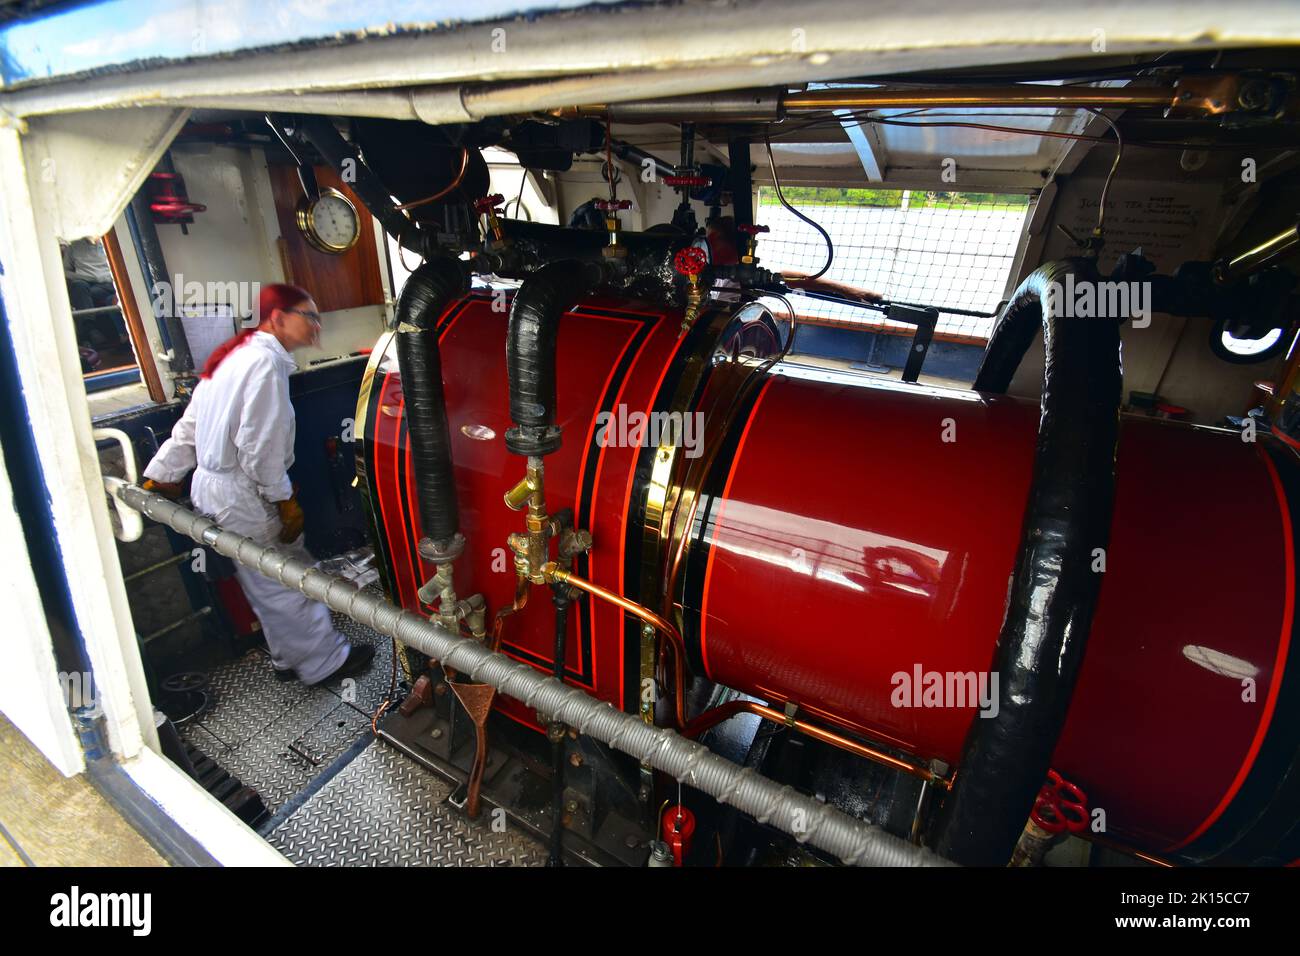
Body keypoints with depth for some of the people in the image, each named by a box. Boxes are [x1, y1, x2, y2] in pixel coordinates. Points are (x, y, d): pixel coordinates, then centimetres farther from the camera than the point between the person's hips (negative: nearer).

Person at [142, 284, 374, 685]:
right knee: (286, 584, 2)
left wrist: (159, 475, 20)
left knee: (269, 585, 20)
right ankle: (324, 662, 16)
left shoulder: (235, 355, 13)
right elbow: (259, 445, -22)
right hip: (241, 498, -10)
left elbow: (189, 426, 16)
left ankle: (291, 658, 34)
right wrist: (285, 501, -14)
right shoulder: (266, 361, -19)